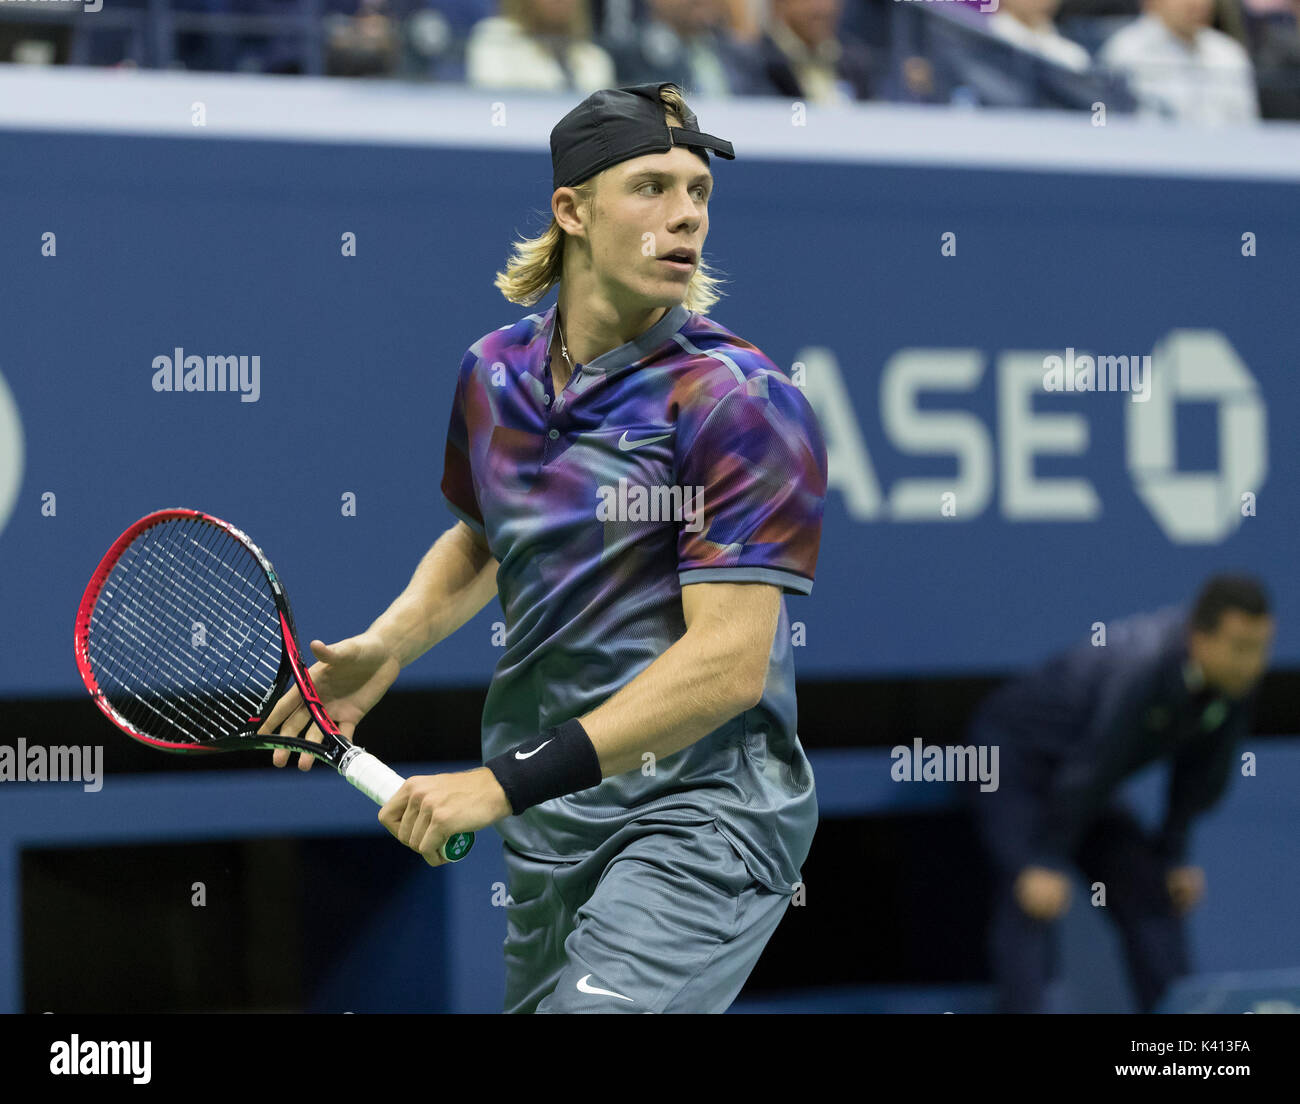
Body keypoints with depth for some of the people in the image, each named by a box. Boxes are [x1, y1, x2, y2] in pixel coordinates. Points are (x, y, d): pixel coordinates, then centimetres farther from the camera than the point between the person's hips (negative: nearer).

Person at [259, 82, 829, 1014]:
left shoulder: (740, 402, -15)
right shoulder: (495, 372, 5)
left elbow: (729, 663, -22)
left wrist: (505, 784, -23)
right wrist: (385, 649, 8)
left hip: (702, 810, -7)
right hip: (549, 824, 7)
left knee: (603, 1004, -27)